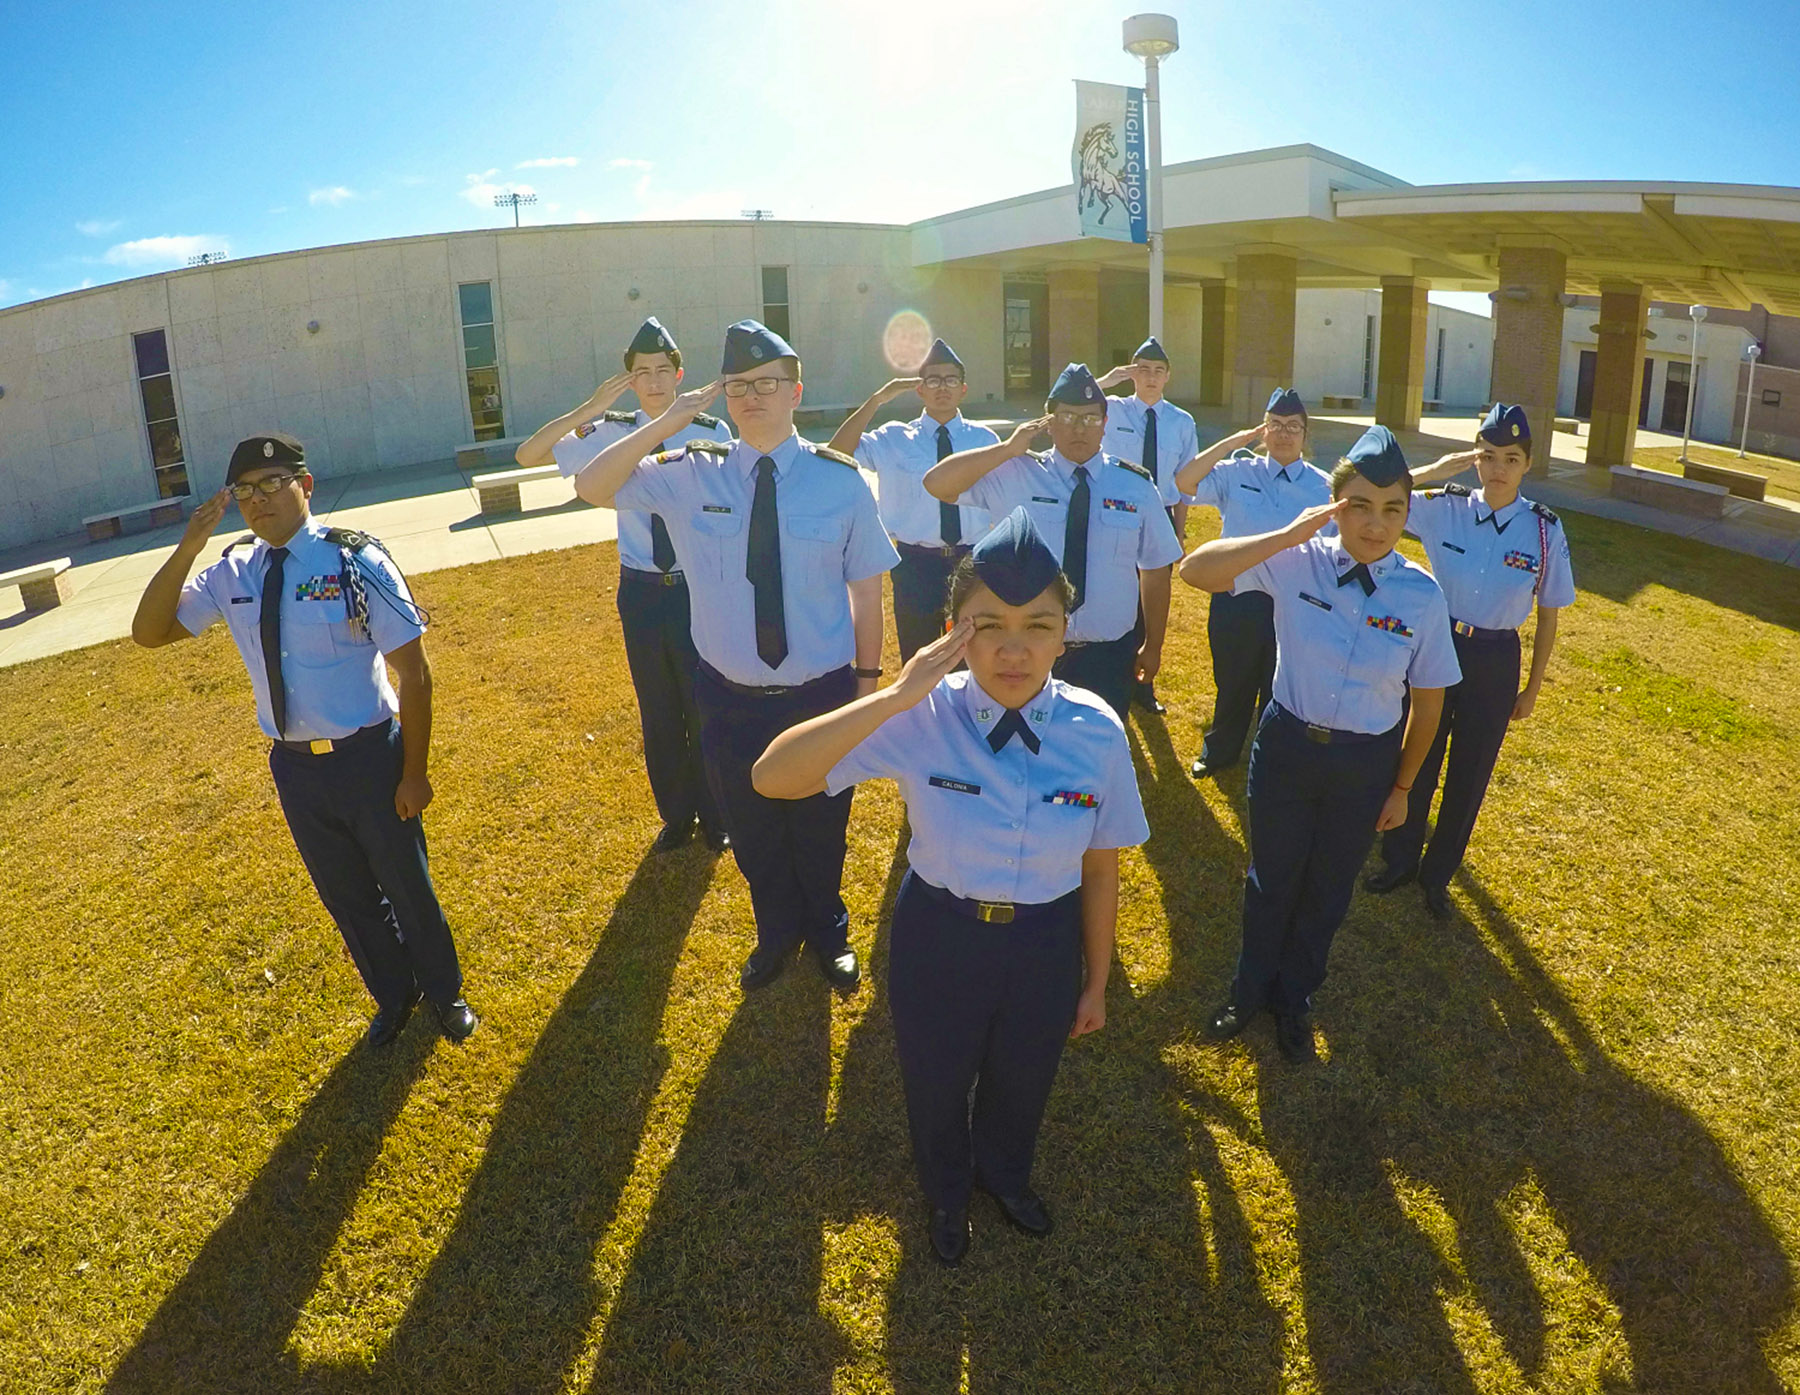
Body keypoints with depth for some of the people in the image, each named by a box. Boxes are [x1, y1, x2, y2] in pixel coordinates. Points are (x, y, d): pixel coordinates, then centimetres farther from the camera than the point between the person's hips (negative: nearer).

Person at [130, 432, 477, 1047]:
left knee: (407, 885, 14)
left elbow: (414, 672, -16)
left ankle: (444, 992, 42)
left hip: (369, 758, -4)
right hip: (295, 766, 4)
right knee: (346, 896, 21)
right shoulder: (232, 573, -3)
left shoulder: (356, 560, -18)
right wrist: (187, 548, -15)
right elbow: (148, 632, -1)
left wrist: (414, 772, -14)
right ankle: (392, 998, 46)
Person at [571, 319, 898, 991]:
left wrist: (868, 678, -1)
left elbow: (866, 588, -4)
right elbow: (592, 487, -11)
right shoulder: (690, 474, -6)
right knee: (752, 832, 21)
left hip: (821, 695, -1)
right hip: (731, 700, 1)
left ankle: (827, 931, 51)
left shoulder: (840, 479, -10)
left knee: (821, 828, 20)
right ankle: (776, 931, 51)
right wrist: (668, 422, -19)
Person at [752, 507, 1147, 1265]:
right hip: (937, 939, -1)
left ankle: (1004, 1175, 67)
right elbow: (773, 777, -33)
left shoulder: (1096, 733, -20)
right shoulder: (922, 719, -25)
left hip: (1046, 944, 2)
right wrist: (895, 697, -41)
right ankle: (946, 1194, 63)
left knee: (1022, 1083, 29)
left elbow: (1100, 868, -7)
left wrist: (1095, 981, 4)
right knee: (936, 1087, 26)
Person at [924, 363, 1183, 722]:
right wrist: (1007, 449, -17)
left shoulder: (1136, 486, 0)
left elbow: (1155, 571, 5)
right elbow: (936, 483, -11)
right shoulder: (1015, 476, -4)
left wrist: (1153, 646, 9)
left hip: (1109, 654, 1)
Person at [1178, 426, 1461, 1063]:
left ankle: (1294, 999, 47)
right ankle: (1250, 988, 46)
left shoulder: (1422, 595, -14)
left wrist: (1401, 787, 2)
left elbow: (1427, 700, -4)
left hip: (1367, 764, 1)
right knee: (1270, 878, 19)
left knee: (1328, 889, 20)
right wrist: (1288, 534, -30)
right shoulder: (1296, 562, -15)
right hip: (1286, 744, 0)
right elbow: (1195, 571, -25)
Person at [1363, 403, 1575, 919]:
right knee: (1416, 762, 13)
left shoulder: (1544, 531, -10)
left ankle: (1437, 874, 36)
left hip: (1495, 663, 0)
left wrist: (1532, 688, 4)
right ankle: (1399, 861, 37)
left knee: (1469, 776, 13)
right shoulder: (1443, 509, -9)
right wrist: (1435, 470, -19)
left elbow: (1548, 615, -1)